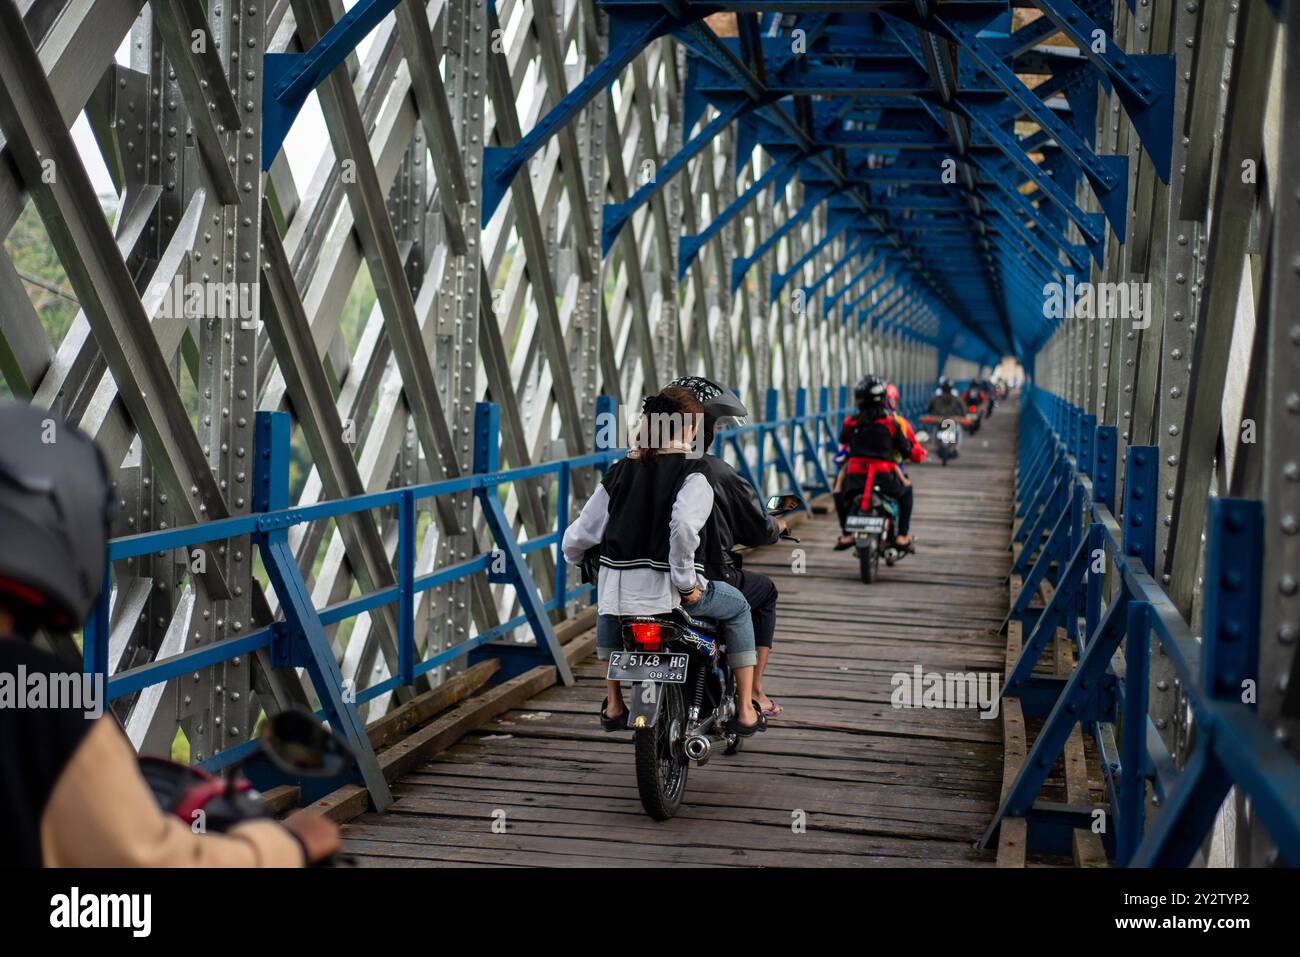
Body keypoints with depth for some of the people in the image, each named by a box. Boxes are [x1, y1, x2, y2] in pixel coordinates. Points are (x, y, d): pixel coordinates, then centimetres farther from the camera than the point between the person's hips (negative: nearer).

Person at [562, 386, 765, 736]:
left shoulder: (621, 470, 8)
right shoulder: (692, 471, -7)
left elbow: (576, 538, 9)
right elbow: (685, 526, -28)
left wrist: (586, 565, 30)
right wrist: (687, 582, -17)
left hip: (618, 586, 4)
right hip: (667, 589, -4)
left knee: (607, 607, 40)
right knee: (738, 608, 23)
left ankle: (613, 705, 38)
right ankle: (745, 712, 21)